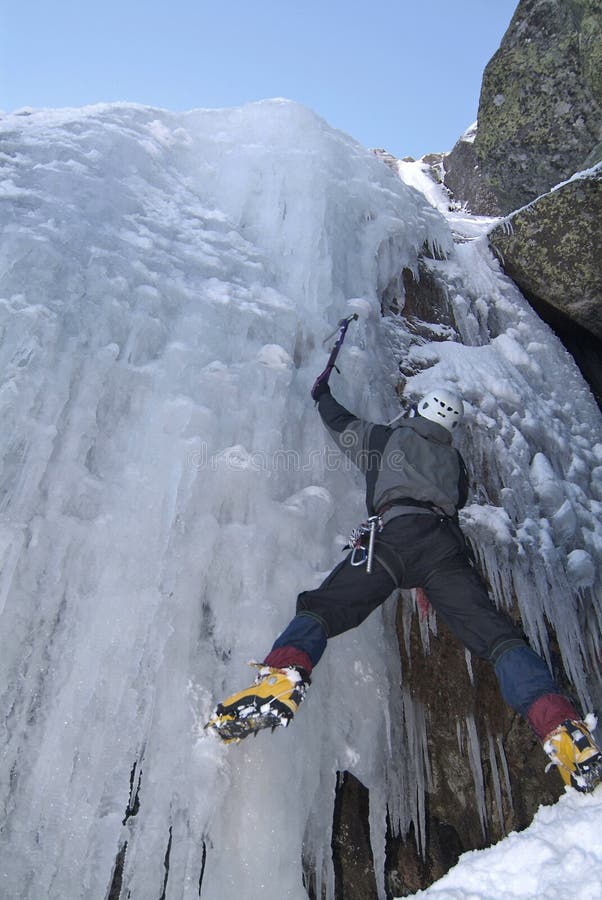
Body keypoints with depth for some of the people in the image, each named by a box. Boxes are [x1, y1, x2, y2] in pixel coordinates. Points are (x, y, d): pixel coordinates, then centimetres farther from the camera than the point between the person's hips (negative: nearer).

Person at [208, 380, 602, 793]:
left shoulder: (386, 438, 28)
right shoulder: (455, 459, 35)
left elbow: (340, 422, 40)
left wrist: (323, 393, 60)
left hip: (394, 533, -3)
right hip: (446, 543, 3)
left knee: (320, 609, -12)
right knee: (497, 634, -5)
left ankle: (282, 677, -41)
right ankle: (561, 725, -26)